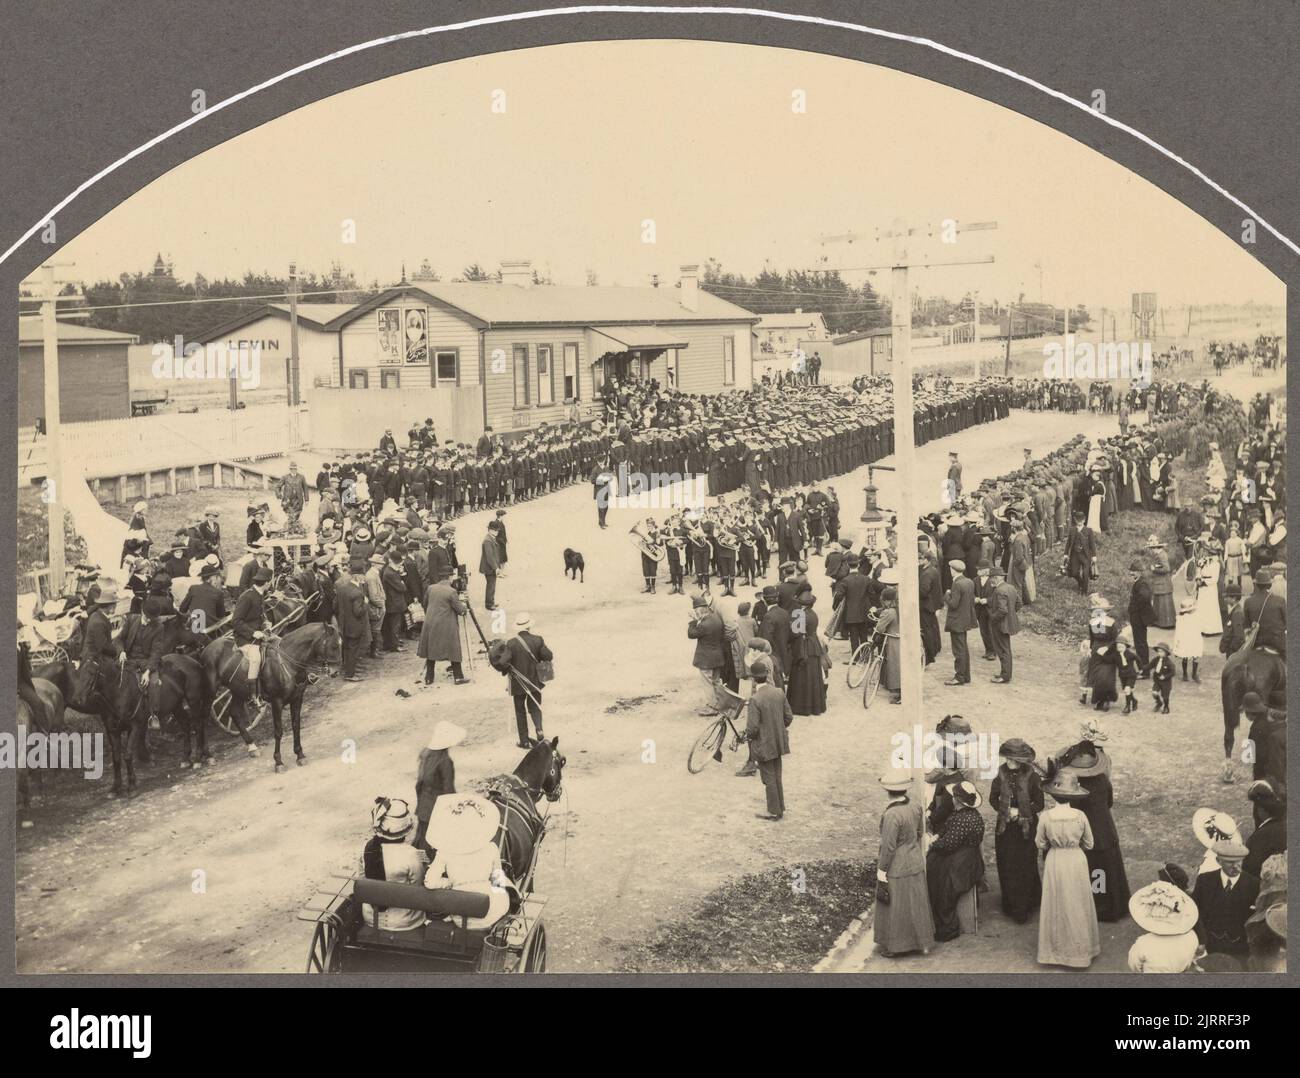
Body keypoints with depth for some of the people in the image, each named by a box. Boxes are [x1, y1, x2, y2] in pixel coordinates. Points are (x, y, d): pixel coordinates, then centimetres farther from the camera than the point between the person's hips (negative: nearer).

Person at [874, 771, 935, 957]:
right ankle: (923, 943, 32)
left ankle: (892, 946, 23)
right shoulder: (915, 807, -6)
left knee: (894, 907, 10)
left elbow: (888, 846, -23)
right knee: (916, 904, 20)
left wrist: (881, 870, -13)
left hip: (896, 869, -6)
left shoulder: (891, 815, -27)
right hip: (916, 865, 7)